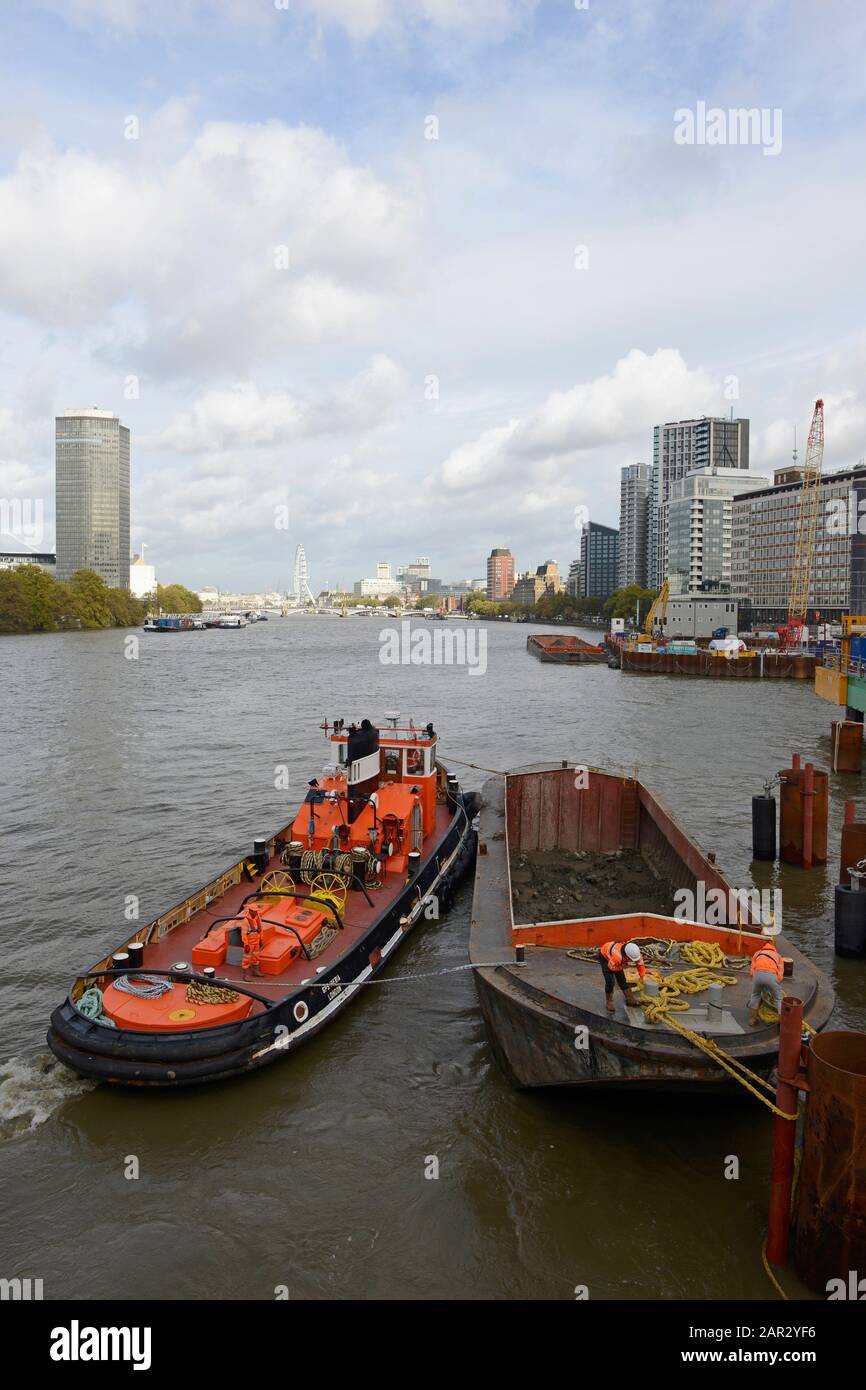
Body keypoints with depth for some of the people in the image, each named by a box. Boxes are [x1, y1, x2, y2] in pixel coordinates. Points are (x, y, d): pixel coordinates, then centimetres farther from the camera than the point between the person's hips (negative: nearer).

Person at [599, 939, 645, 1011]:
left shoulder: (635, 952, -28)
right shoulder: (617, 956, -46)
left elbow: (640, 964, -9)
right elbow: (611, 967, -26)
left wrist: (642, 978, -7)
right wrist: (622, 966, -16)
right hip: (605, 957, -6)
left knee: (622, 979, 5)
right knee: (610, 981, -14)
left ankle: (629, 999, 16)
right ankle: (609, 1003, 0)